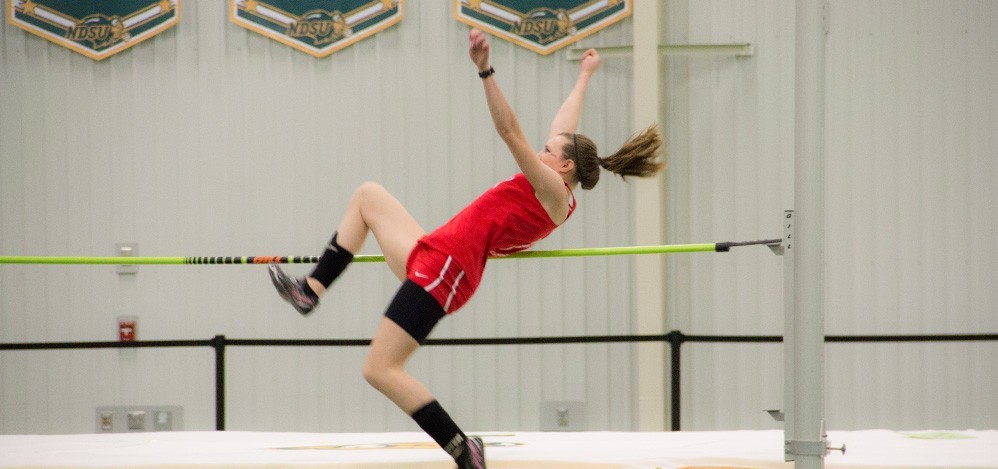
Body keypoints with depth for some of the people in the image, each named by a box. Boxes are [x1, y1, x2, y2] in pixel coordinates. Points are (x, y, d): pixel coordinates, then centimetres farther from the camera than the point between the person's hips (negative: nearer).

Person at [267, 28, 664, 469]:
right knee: (367, 195, 23)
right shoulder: (556, 194, 13)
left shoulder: (553, 192, -13)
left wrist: (485, 70, -28)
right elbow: (564, 127, 28)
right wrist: (584, 77, 39)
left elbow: (510, 131, -23)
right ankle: (312, 289, 16)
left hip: (443, 271, -11)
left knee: (381, 369, -15)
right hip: (435, 262, 11)